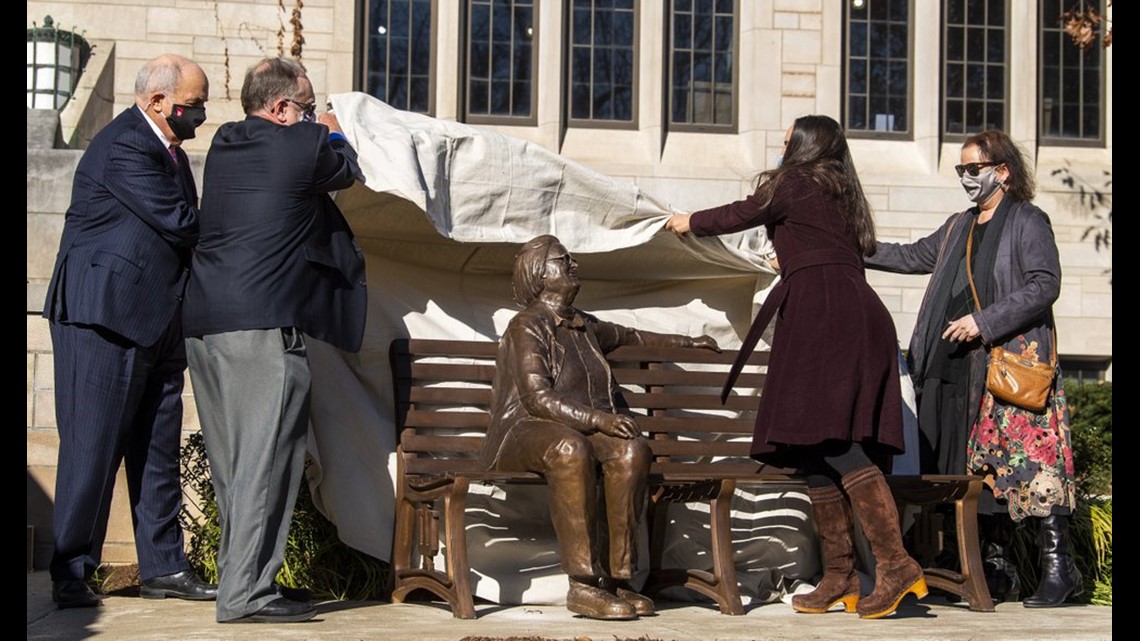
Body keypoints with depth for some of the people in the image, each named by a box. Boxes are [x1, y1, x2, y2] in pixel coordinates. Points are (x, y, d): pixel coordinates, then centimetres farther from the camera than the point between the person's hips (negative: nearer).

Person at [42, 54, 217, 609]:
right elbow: (181, 225, -19)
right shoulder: (123, 147, -15)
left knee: (158, 451, 10)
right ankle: (70, 573, 4)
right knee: (93, 447, -4)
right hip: (105, 317, -9)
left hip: (156, 324, 9)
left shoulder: (169, 151, 16)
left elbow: (187, 230, 15)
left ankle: (163, 567, 17)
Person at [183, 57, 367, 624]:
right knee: (266, 456, -5)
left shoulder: (223, 143, 14)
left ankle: (238, 580, 22)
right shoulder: (304, 144, -6)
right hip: (262, 322, -8)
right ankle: (246, 592, -6)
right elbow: (346, 172, 14)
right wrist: (332, 134, 31)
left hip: (203, 321, 8)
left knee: (232, 462, 15)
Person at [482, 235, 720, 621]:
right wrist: (596, 419, -26)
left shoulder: (585, 327, 21)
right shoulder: (527, 327, -3)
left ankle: (618, 578, -27)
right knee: (571, 448, -41)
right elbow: (536, 398, -15)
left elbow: (629, 337, 42)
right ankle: (582, 586, -40)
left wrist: (687, 342, 49)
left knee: (633, 449, -27)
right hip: (525, 432, -6)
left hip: (584, 430, 6)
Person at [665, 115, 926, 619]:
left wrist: (689, 222, 34)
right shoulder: (840, 193, 26)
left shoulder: (794, 184, 4)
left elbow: (737, 216, 15)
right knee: (819, 445, 5)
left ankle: (894, 564, -24)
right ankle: (839, 577, 3)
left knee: (834, 441, -16)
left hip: (823, 314, -9)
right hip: (855, 314, 9)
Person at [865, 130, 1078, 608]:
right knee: (983, 468, 5)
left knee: (1028, 460, -13)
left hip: (1014, 361, -7)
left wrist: (984, 322, -15)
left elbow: (1045, 285, -10)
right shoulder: (959, 227, 21)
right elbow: (916, 256, 33)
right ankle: (997, 568, 10)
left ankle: (1058, 567, -12)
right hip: (960, 367, 7)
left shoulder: (1028, 222, -1)